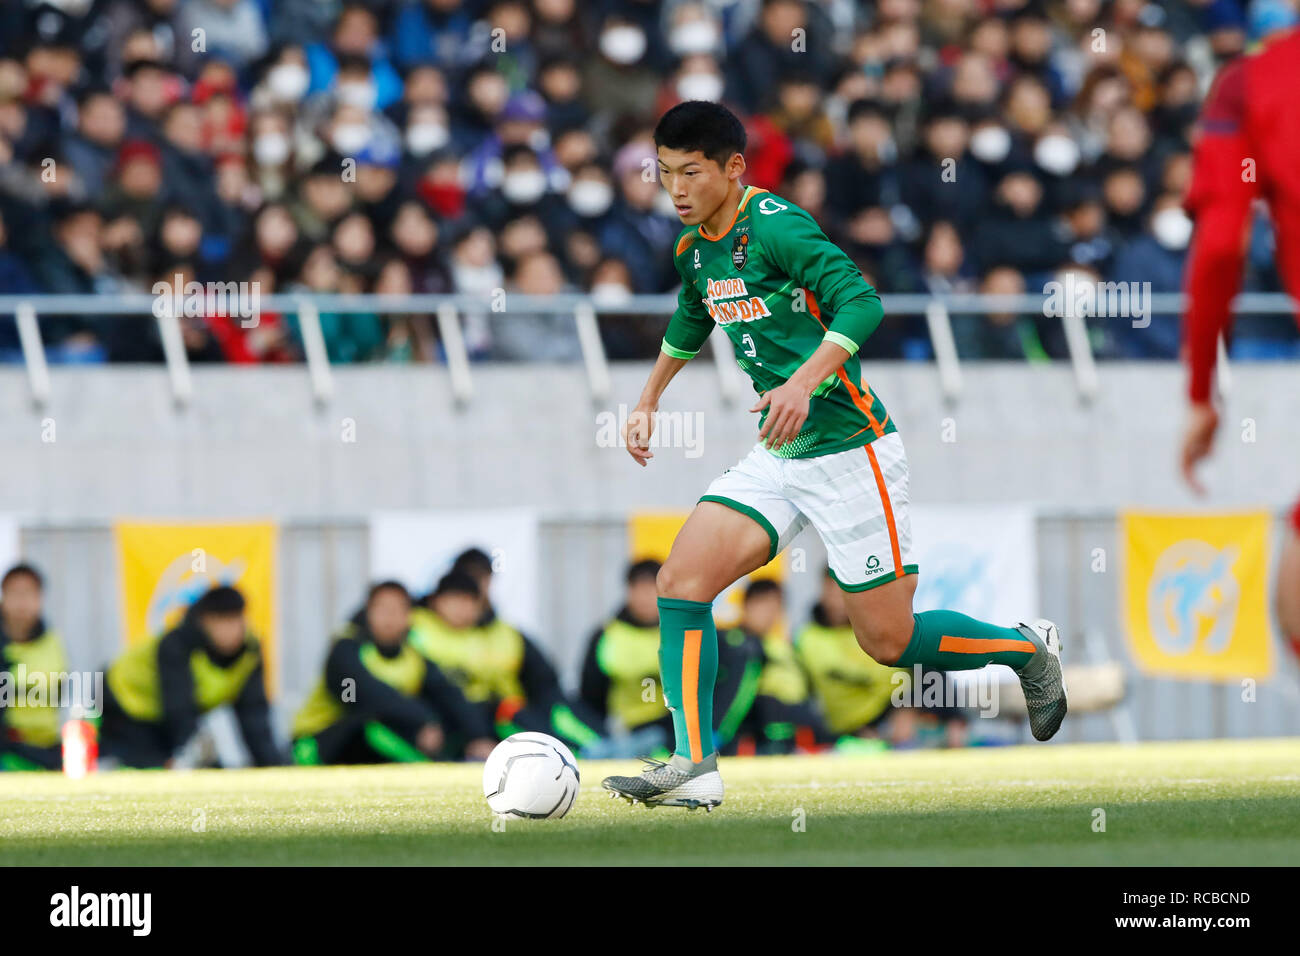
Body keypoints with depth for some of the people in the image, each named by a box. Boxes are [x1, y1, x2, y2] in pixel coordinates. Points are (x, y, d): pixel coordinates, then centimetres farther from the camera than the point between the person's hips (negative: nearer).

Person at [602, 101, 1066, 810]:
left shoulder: (774, 225, -17)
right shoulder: (695, 247, 9)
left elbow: (860, 302, -28)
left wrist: (804, 382, -39)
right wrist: (648, 403, 31)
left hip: (850, 452, -8)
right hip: (778, 459, 8)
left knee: (888, 640, -1)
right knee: (680, 583, -10)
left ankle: (1028, 650, 25)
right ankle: (694, 770, -12)